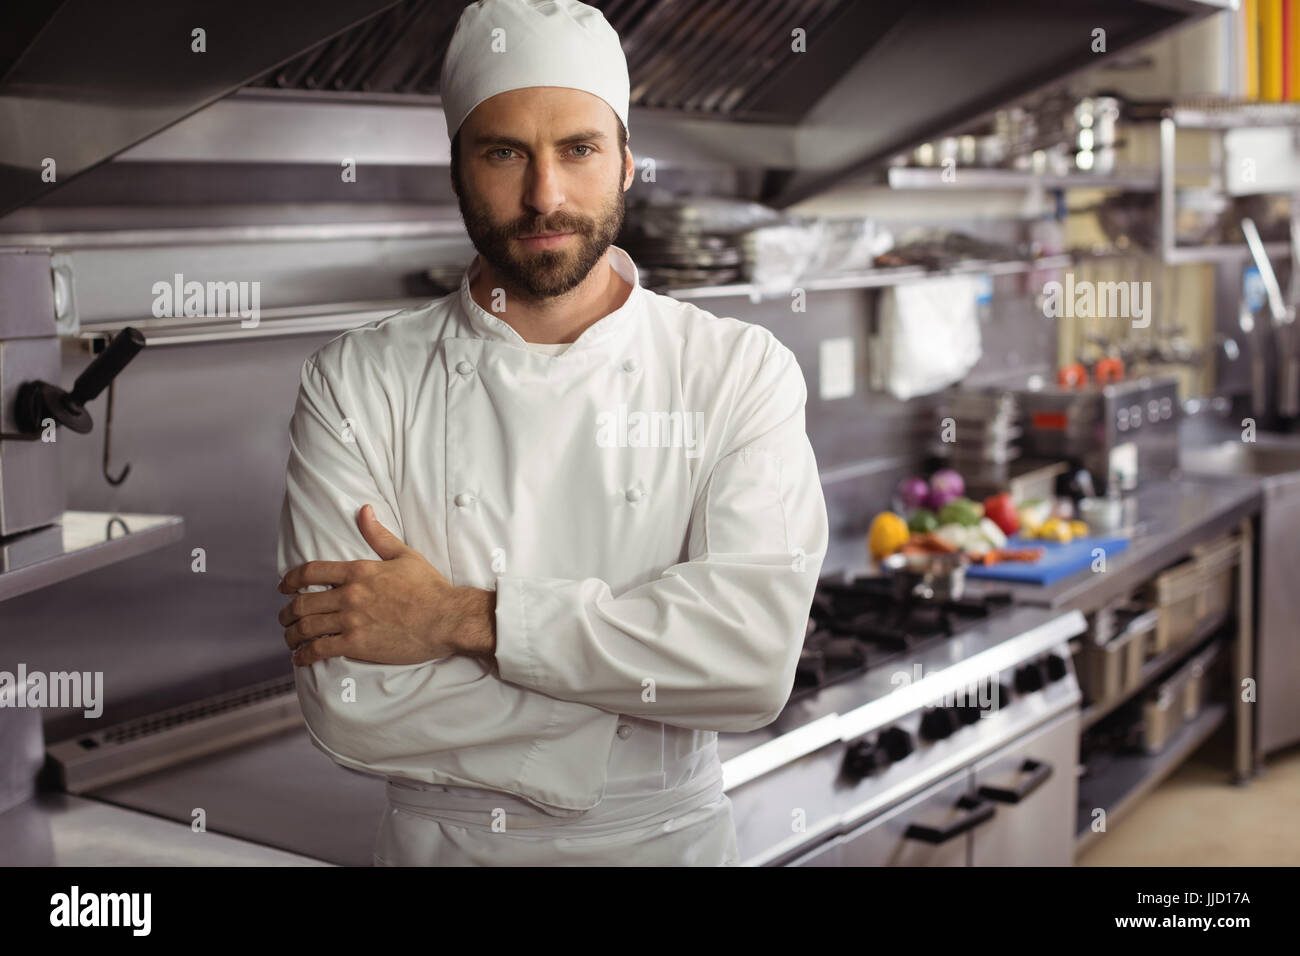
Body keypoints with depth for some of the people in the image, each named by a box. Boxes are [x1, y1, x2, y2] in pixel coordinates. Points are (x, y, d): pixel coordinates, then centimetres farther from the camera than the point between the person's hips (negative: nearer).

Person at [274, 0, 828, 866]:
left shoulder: (741, 371, -10)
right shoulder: (356, 382, -10)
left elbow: (757, 649, -23)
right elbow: (349, 700, -18)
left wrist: (464, 620, -24)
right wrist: (650, 688, -20)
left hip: (669, 837, 0)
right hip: (436, 839, 0)